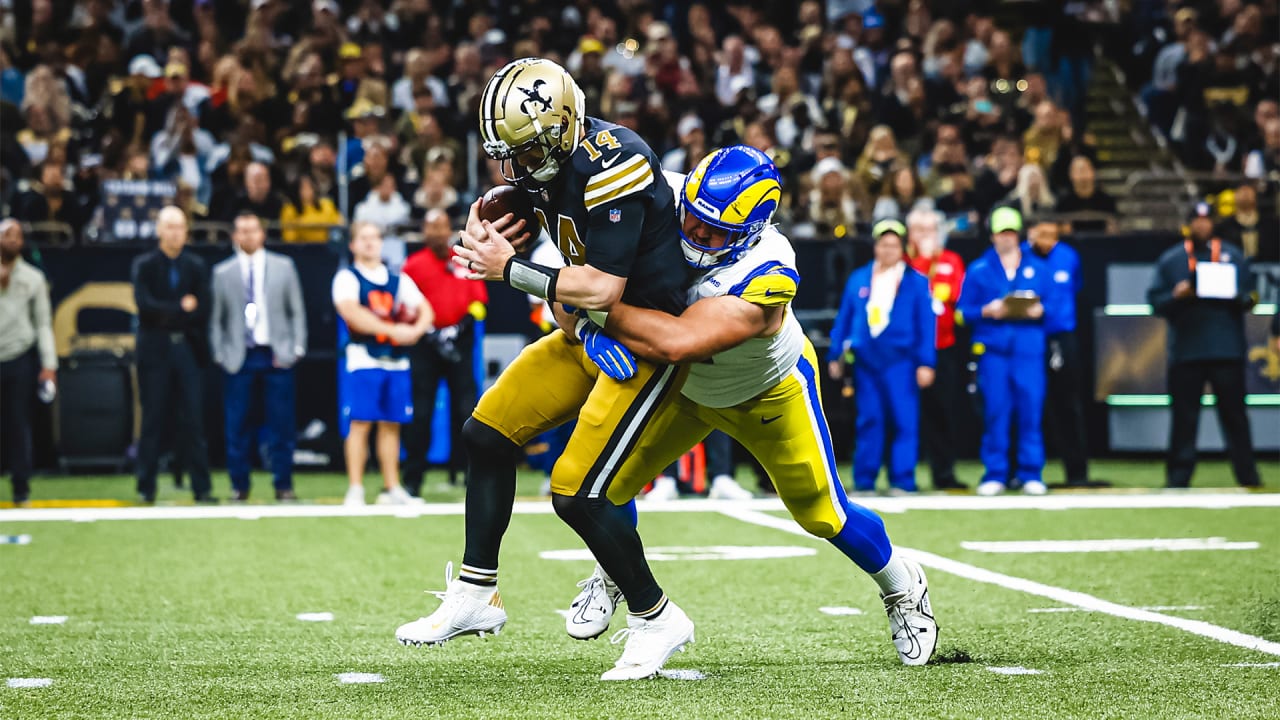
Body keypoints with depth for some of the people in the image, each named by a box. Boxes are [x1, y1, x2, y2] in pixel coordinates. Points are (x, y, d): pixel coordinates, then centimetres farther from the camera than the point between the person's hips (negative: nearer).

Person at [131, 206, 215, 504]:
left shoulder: (196, 266, 9)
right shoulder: (145, 265, 4)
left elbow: (201, 312, 1)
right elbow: (145, 305, -10)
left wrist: (166, 315, -7)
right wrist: (181, 309, -10)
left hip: (188, 348, 1)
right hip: (155, 348, -1)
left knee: (192, 420, -1)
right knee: (152, 420, 1)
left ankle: (201, 488, -1)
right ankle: (146, 488, 6)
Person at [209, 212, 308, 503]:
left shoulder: (283, 267, 8)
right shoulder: (222, 272, 8)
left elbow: (296, 311, 8)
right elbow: (216, 318, 8)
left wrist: (297, 348, 0)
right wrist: (219, 354, -1)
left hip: (276, 357, 0)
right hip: (238, 358, 0)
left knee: (281, 425, -1)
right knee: (236, 427, -1)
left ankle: (283, 486, 5)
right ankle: (239, 485, 9)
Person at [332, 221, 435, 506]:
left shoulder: (399, 280, 17)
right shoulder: (347, 278, 1)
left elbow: (425, 310, 11)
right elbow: (352, 313, -16)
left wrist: (416, 329, -12)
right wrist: (392, 330, -22)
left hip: (397, 362, 5)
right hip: (363, 361, -5)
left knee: (391, 424, 7)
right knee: (360, 424, -7)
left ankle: (392, 489, 13)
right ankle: (355, 490, -6)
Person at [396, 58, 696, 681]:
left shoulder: (611, 167, -28)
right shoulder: (543, 156, -1)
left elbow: (603, 289, -31)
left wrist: (508, 268, -21)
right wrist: (482, 228, -5)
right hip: (595, 332, 9)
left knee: (576, 493, -14)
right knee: (486, 433, 9)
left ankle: (657, 619, 7)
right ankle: (475, 596, 20)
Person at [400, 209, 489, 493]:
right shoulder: (413, 265, 5)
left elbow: (480, 300, 9)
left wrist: (461, 326, -6)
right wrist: (431, 334, -11)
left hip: (460, 342, 2)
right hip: (425, 344, -2)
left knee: (465, 409, -2)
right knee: (420, 413, -2)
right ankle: (412, 479, 2)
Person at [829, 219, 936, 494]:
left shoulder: (916, 282, 4)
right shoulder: (858, 280, 12)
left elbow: (927, 324, 1)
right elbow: (843, 319, 16)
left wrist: (925, 363, -5)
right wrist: (835, 355, 11)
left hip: (900, 360, -2)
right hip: (865, 361, 2)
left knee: (904, 422, -5)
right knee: (869, 421, 4)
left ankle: (902, 480, -2)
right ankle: (864, 481, 8)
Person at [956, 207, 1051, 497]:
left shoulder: (1037, 268, 13)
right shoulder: (978, 270, 10)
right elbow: (963, 311, 7)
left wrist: (1040, 310, -9)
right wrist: (986, 311, -11)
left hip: (1029, 349, 1)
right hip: (992, 348, -1)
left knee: (1031, 409, -4)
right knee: (995, 410, -3)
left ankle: (1031, 474, 2)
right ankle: (995, 475, 3)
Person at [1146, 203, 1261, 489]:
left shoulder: (1234, 256, 10)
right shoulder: (1170, 260, 9)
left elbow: (1248, 296, 9)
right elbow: (1155, 302, 5)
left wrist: (1247, 299, -13)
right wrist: (1176, 296, -14)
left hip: (1228, 350, 0)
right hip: (1185, 354, 0)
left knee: (1235, 414, 1)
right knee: (1183, 419, 1)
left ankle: (1248, 476, 4)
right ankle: (1178, 479, 5)